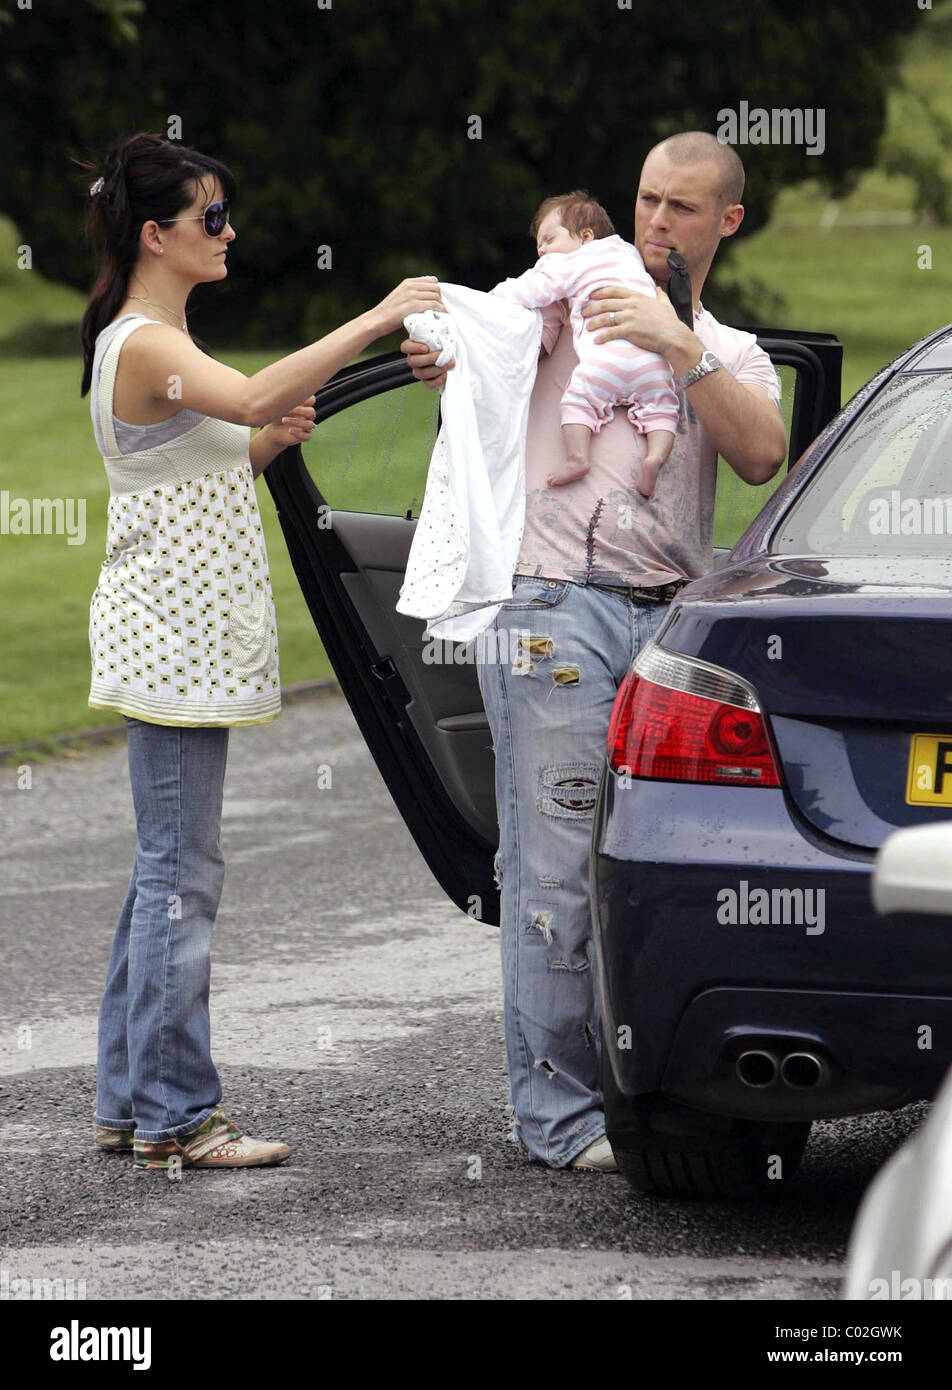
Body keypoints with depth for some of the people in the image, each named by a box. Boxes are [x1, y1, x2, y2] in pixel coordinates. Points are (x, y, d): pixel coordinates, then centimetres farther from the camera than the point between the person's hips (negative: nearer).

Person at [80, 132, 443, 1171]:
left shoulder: (160, 344, 18)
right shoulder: (141, 345, -15)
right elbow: (252, 395, -33)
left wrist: (269, 442, 5)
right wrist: (377, 320, -31)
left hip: (183, 640, 10)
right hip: (174, 640, -10)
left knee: (167, 869, 12)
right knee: (181, 872, -8)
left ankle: (130, 1104, 16)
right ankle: (174, 1116, -6)